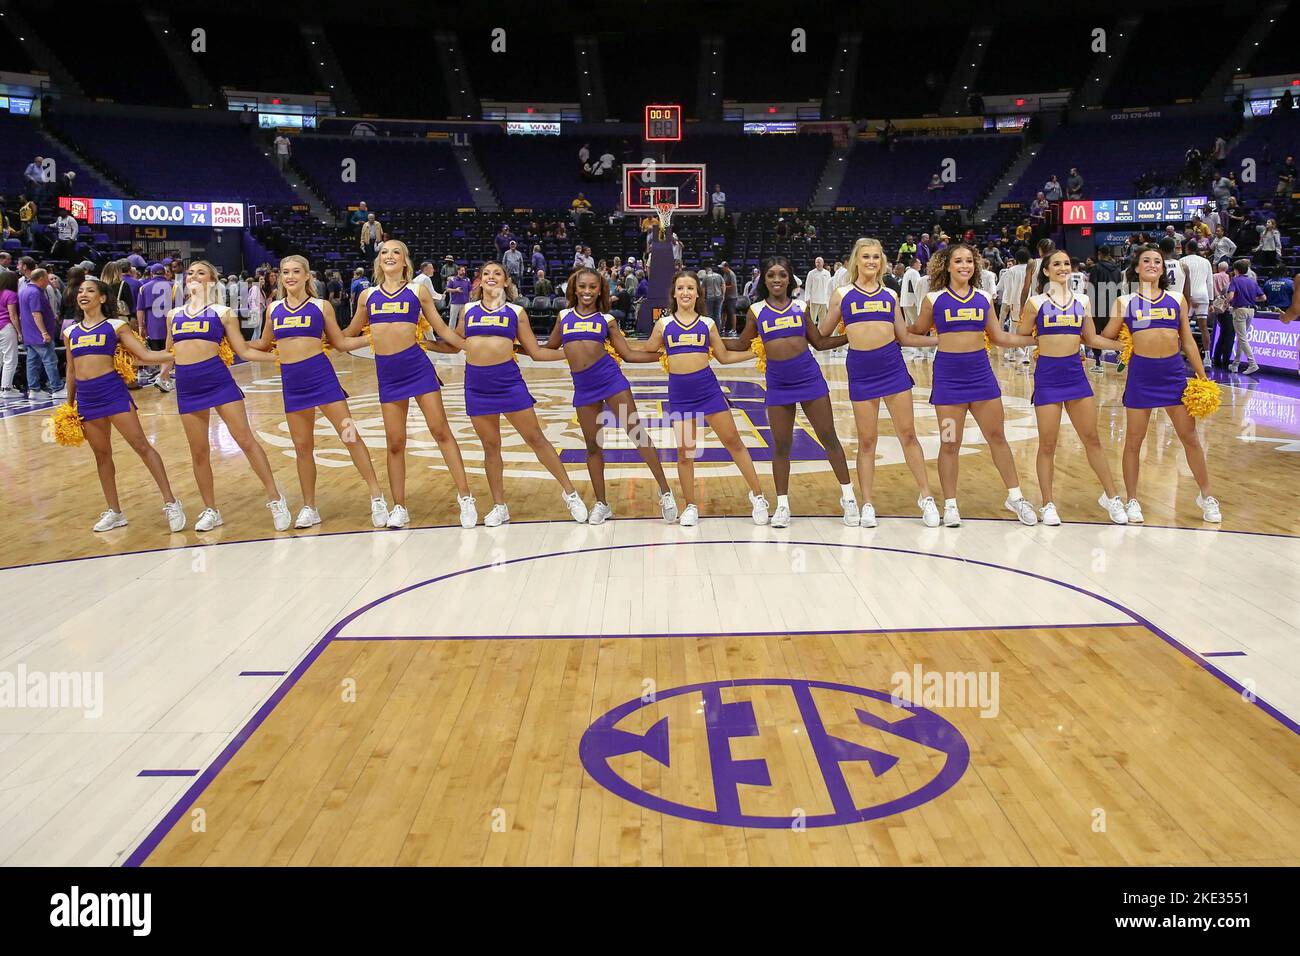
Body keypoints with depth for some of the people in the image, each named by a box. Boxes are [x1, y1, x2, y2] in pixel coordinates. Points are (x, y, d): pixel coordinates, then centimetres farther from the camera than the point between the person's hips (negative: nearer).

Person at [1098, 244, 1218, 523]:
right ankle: (1132, 501, 17)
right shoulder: (1125, 302, 2)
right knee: (1134, 441, 4)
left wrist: (1202, 377, 10)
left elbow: (1188, 341, 11)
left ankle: (1206, 496, 22)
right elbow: (1105, 337, 2)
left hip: (1174, 372, 2)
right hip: (1141, 373, -2)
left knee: (1190, 437, 8)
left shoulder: (1177, 301, 8)